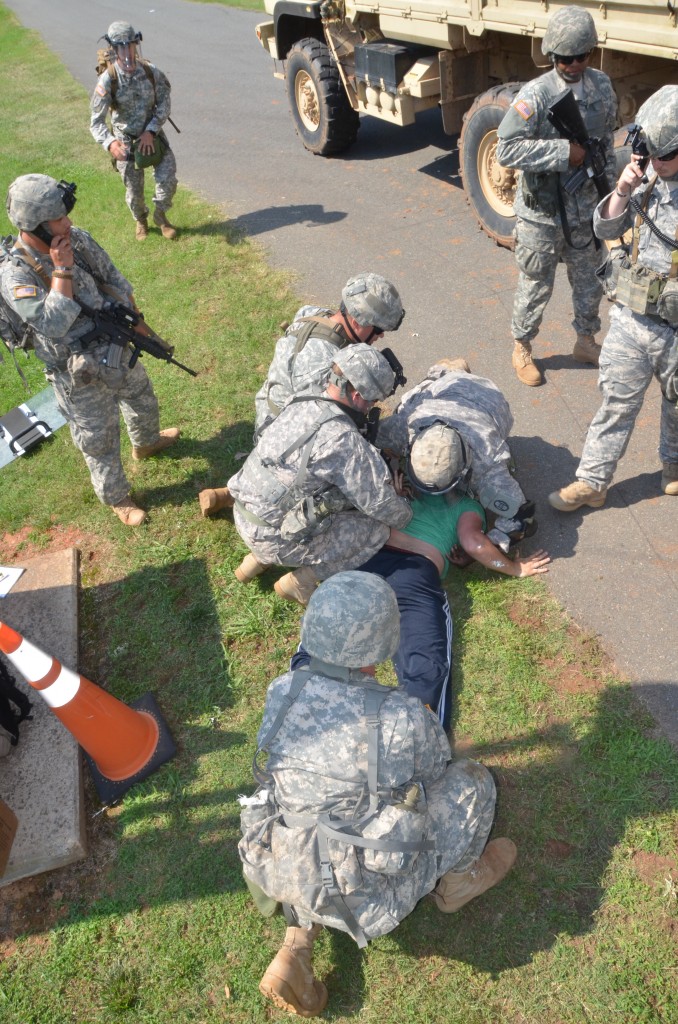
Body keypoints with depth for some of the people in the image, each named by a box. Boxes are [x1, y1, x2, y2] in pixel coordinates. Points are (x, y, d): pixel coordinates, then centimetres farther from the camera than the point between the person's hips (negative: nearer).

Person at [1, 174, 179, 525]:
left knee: (143, 400, 31)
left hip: (118, 350, 7)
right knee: (100, 443, 13)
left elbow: (116, 281, 4)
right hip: (83, 379, -6)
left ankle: (147, 442, 64)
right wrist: (62, 270, -35)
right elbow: (53, 326, -38)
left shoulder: (77, 238, -9)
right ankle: (116, 497, 38)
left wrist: (137, 324, 10)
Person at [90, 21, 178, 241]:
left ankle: (160, 216, 19)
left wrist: (150, 131, -17)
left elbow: (164, 105, -4)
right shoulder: (108, 80, -20)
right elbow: (96, 122, -21)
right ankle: (141, 221, 38)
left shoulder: (151, 71, -12)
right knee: (134, 190, 7)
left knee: (168, 179, -9)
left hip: (153, 135, 2)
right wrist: (110, 143, -41)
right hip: (125, 142, -2)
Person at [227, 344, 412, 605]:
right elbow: (381, 503, -15)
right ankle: (299, 582, 5)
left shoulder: (301, 405, 1)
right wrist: (405, 513, 5)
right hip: (277, 540, -8)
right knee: (376, 529, 1)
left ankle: (258, 558, 22)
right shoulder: (343, 441, -24)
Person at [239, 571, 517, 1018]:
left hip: (280, 878, 4)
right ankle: (457, 881, 32)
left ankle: (299, 941, 21)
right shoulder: (403, 716, -24)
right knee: (471, 780, 5)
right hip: (368, 901, -4)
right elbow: (437, 769, -1)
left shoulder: (282, 691, -12)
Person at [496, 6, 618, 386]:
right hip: (542, 212, -5)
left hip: (585, 208, 6)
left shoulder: (602, 86, 1)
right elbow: (507, 150, -27)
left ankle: (586, 341, 39)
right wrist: (563, 151, -27)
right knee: (537, 286, 7)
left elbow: (607, 141, 12)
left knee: (591, 282, 17)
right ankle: (522, 348, 28)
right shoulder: (536, 95, -18)